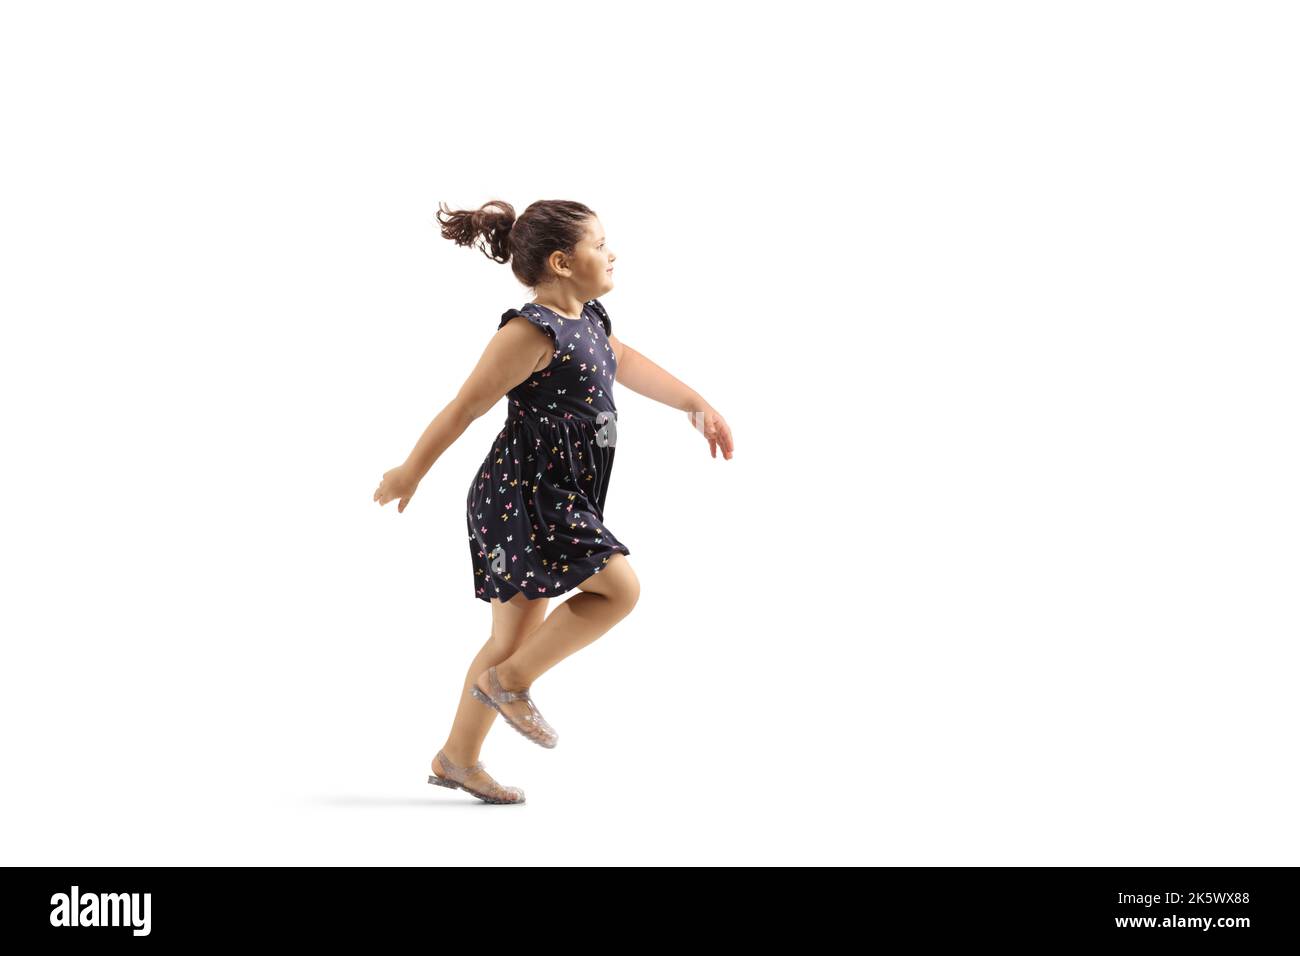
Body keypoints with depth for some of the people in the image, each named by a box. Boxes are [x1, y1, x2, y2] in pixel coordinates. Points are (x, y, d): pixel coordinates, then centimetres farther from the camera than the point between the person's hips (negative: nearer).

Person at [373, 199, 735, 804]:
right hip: (524, 494, -10)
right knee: (619, 587, -15)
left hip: (562, 495, 10)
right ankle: (509, 682, -1)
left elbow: (627, 364, 29)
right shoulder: (532, 333, -19)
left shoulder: (589, 320, 9)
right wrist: (409, 475, -8)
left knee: (519, 632, 13)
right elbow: (465, 407, -14)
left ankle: (458, 758, 24)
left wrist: (695, 404, 31)